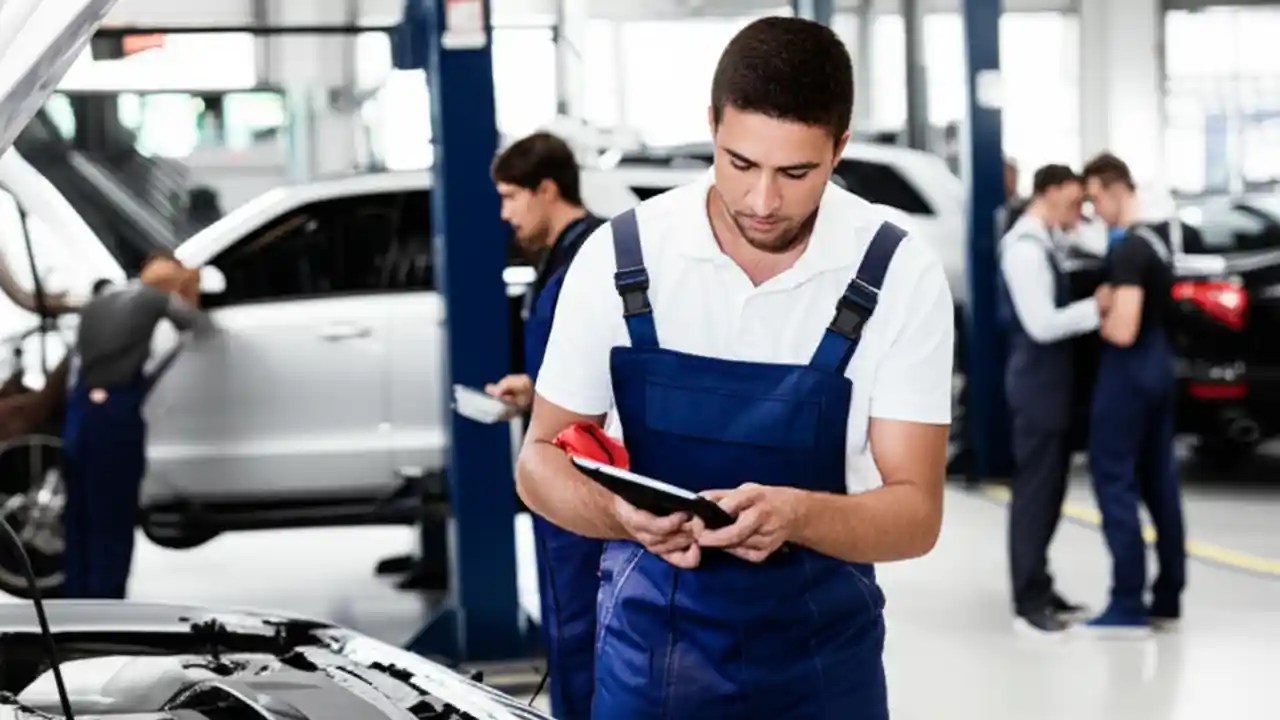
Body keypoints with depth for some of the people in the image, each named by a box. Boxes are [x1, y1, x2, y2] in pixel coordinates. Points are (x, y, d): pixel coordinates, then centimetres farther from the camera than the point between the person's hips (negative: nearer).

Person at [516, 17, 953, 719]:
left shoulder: (900, 274, -14)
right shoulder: (619, 257, -12)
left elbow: (916, 513, -14)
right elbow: (541, 460, -4)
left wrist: (795, 514, -34)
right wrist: (625, 516, -26)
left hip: (822, 654, 0)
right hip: (650, 642, 0)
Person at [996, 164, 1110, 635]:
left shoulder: (1042, 244, 13)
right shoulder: (1025, 248, -18)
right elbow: (1042, 325, -24)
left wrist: (1089, 310, 2)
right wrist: (1095, 308, -19)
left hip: (1051, 384, 10)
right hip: (1036, 386, -10)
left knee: (1048, 491, 15)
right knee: (1034, 492, -4)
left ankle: (1039, 590, 23)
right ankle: (1029, 602, 1)